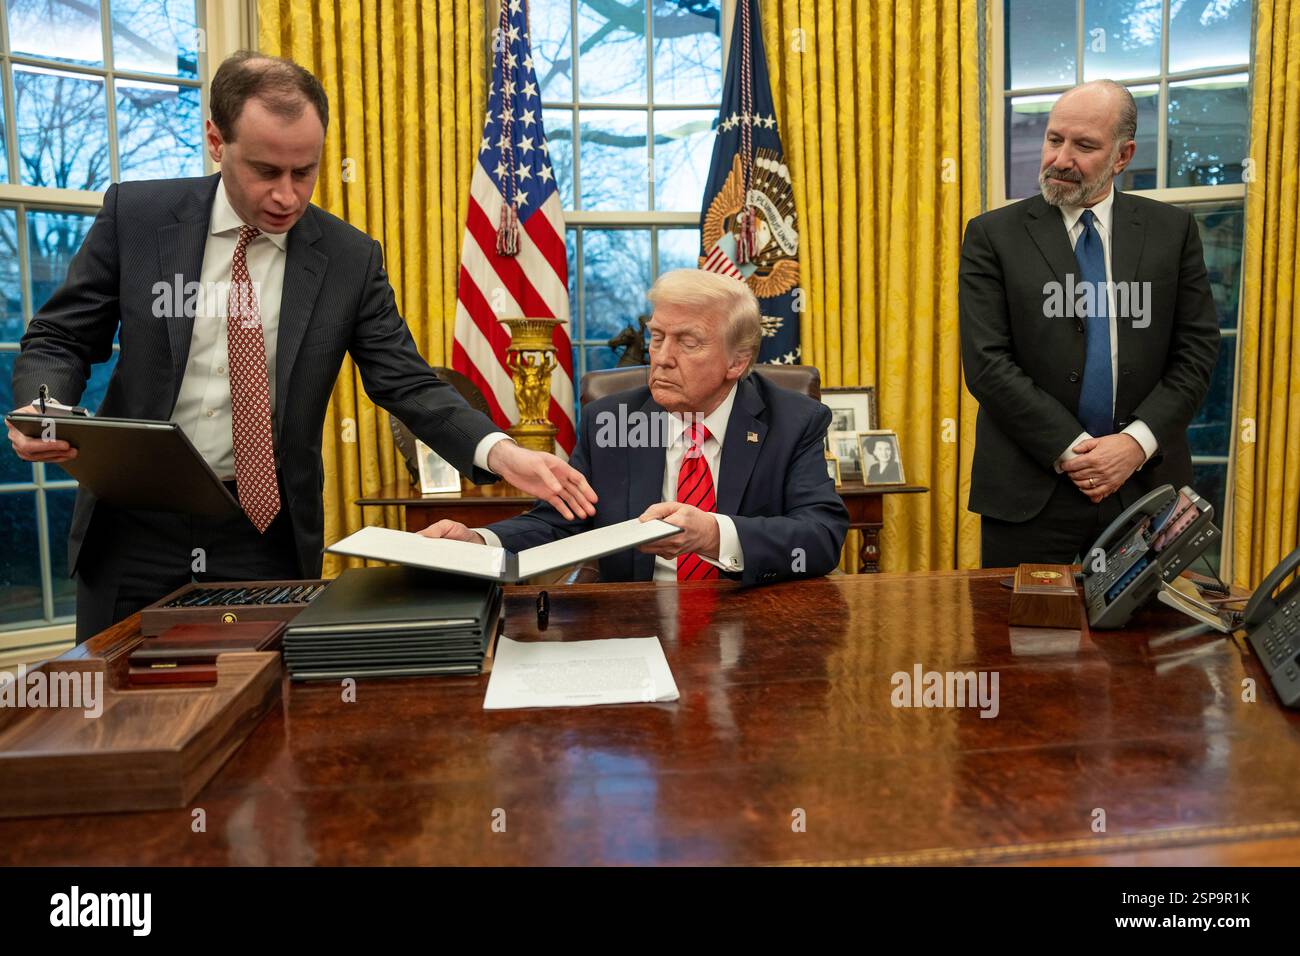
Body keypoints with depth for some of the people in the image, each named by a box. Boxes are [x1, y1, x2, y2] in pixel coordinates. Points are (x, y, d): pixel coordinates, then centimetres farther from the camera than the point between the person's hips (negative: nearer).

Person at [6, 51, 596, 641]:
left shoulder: (351, 257, -6)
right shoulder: (135, 215, -5)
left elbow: (406, 384, -8)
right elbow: (60, 340, 3)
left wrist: (500, 452, -24)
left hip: (267, 528, 0)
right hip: (133, 525, 1)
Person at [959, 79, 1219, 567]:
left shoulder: (1173, 230, 7)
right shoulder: (993, 235, -1)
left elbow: (1197, 349, 5)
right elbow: (986, 362, -8)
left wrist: (1138, 441, -9)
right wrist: (1068, 449, -12)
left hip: (1146, 484, 2)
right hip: (1029, 493, -2)